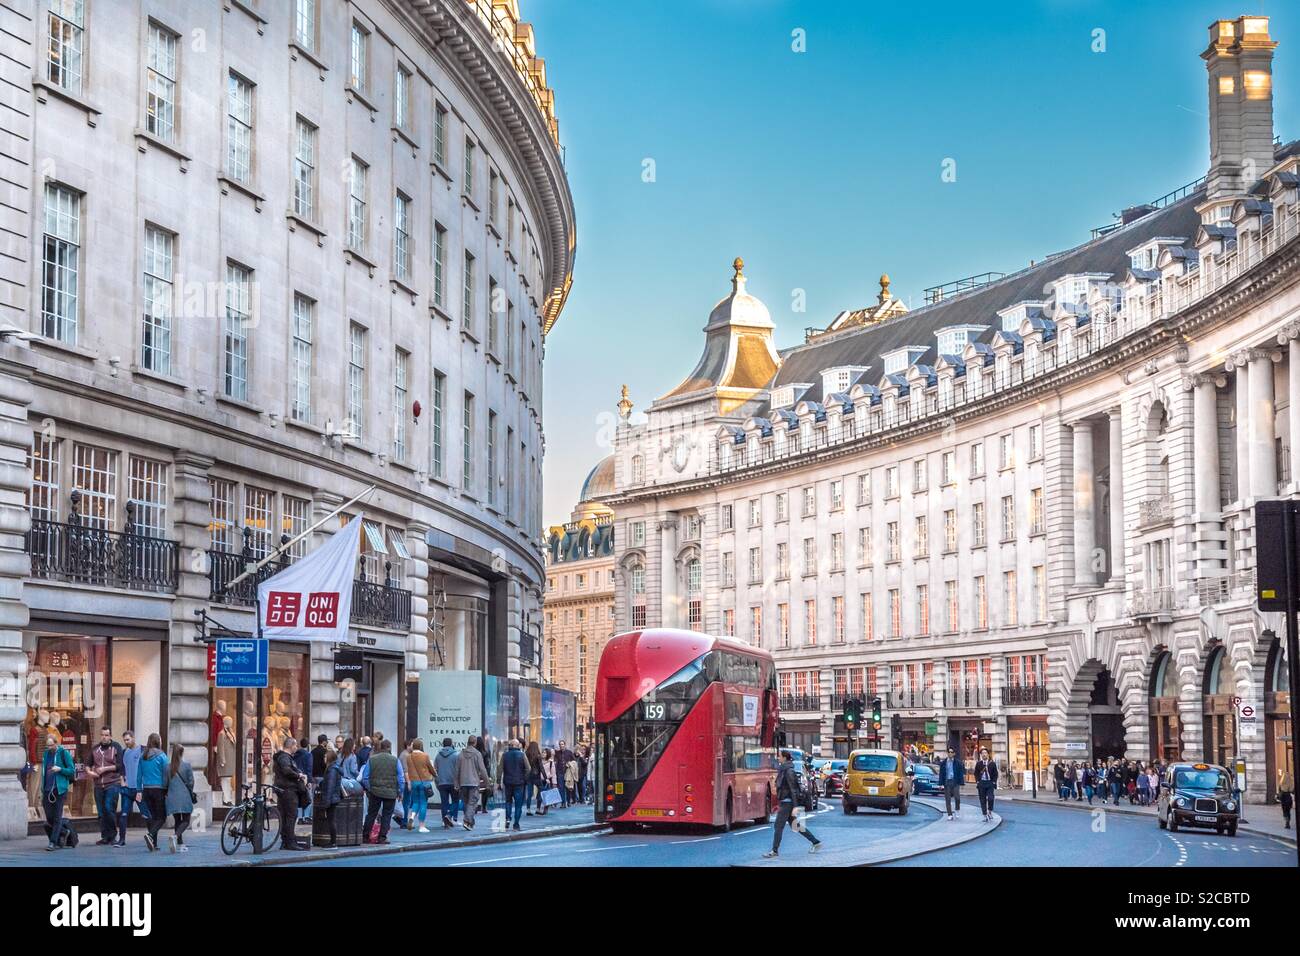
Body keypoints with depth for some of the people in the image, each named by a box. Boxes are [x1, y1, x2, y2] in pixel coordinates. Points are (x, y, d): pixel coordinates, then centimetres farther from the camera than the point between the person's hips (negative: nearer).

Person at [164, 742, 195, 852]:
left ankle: (180, 844, 15)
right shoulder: (186, 765, -7)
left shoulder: (168, 766, -1)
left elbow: (165, 782, 0)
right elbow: (191, 782, -4)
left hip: (172, 797, 3)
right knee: (185, 821, 1)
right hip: (184, 797, -3)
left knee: (177, 820, 14)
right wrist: (191, 794, 13)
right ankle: (175, 836, -24)